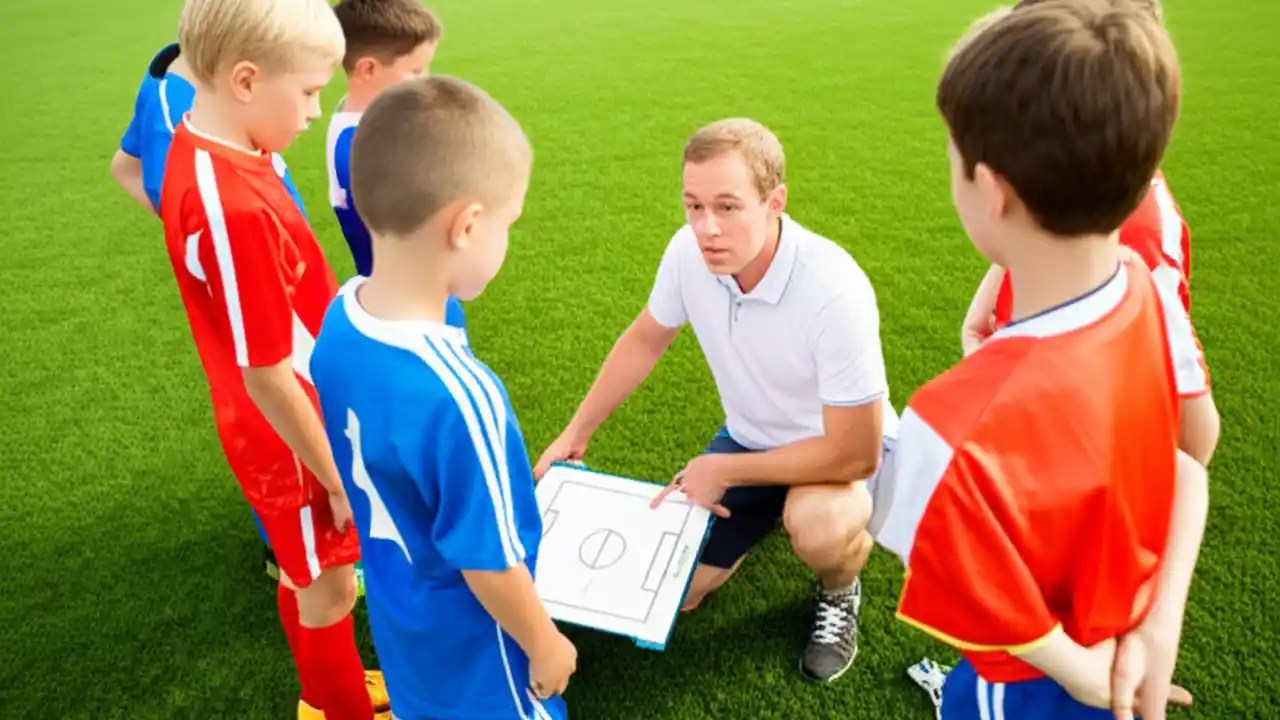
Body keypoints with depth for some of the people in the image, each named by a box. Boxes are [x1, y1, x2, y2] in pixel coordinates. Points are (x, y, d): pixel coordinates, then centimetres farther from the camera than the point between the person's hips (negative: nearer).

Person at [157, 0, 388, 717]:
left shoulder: (205, 150, -3)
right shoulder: (231, 207, -33)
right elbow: (266, 374, -27)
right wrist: (337, 478, -15)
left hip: (305, 419, 9)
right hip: (293, 441, -9)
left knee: (312, 575, 26)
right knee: (327, 586, 14)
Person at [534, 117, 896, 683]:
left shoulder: (834, 290, -36)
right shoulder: (689, 252, -19)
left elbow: (854, 453, -30)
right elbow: (645, 340, 2)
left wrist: (722, 472, -23)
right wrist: (576, 434, 5)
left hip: (844, 448, -4)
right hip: (750, 438, 5)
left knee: (819, 527, -38)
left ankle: (839, 591, 0)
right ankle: (771, 512, 26)